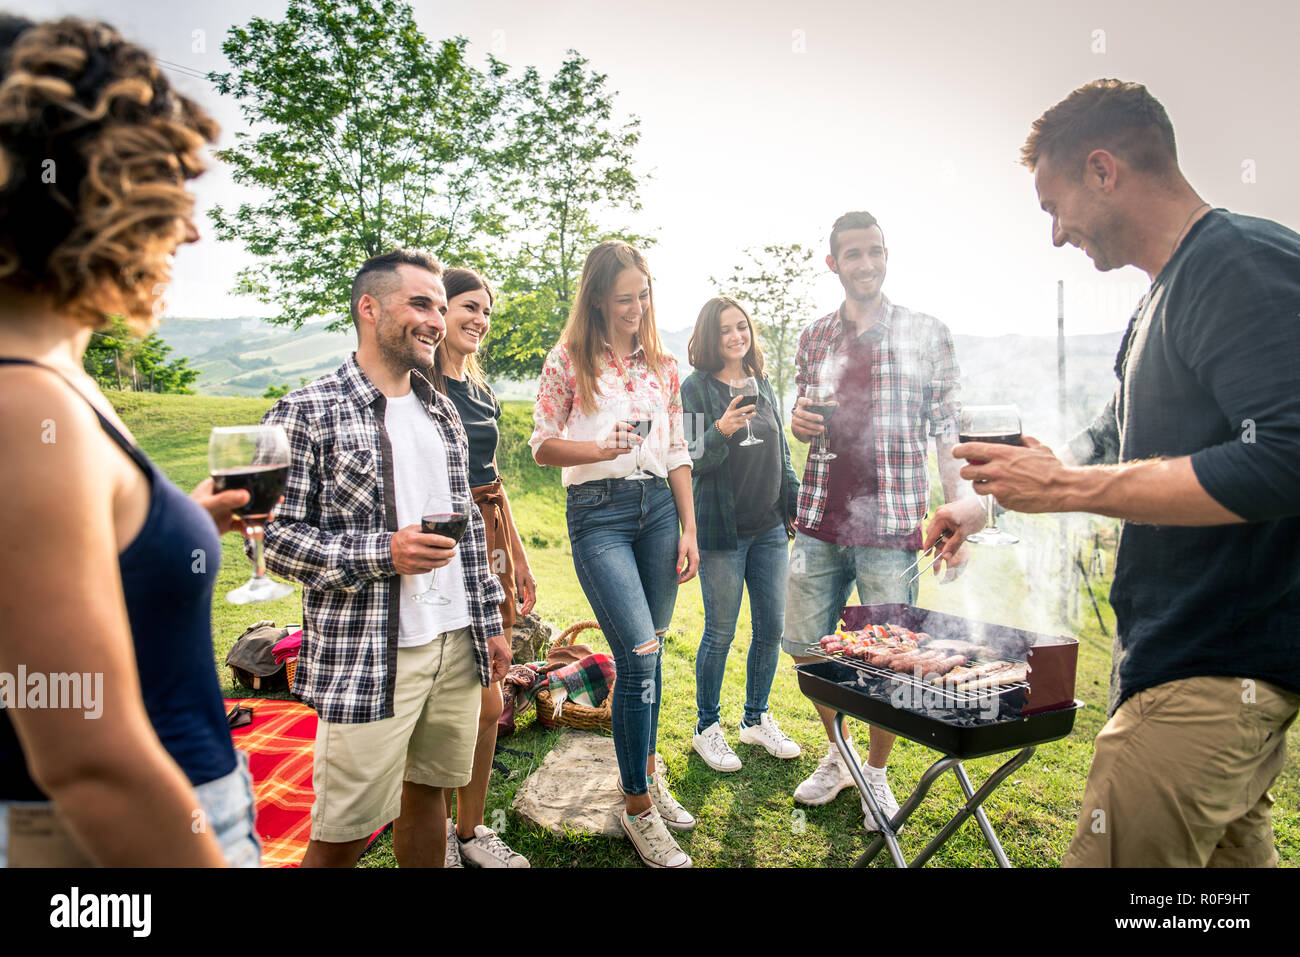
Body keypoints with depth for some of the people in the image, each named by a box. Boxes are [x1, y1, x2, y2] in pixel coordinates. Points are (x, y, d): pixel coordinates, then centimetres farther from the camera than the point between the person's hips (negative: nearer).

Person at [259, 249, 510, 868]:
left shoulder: (443, 411, 13)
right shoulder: (307, 414, -7)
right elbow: (271, 535, -10)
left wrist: (490, 620, 15)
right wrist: (381, 553, -20)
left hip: (457, 646, 6)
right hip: (366, 659, -5)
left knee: (429, 790, 18)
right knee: (342, 836, 4)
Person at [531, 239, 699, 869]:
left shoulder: (662, 364, 12)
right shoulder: (567, 362, 0)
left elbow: (677, 452, 13)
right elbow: (542, 445, 1)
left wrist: (689, 527, 8)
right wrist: (600, 449, -18)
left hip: (658, 505, 5)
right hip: (597, 510, -4)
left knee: (647, 654, 11)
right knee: (640, 655, -13)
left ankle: (644, 774, 31)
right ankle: (638, 808, 4)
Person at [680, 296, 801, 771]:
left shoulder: (763, 385, 11)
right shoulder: (695, 388, -7)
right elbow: (694, 460, -11)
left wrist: (794, 508, 14)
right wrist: (721, 432, -29)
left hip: (770, 527, 6)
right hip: (722, 530, -6)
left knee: (772, 627, 11)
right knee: (720, 633, 2)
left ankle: (757, 719, 30)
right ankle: (707, 728, 21)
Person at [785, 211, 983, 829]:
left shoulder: (926, 334, 2)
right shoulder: (813, 338, 11)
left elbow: (946, 432, 0)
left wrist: (958, 516, -9)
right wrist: (799, 423, -4)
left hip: (890, 524, -3)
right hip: (819, 522, 4)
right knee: (804, 648, 9)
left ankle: (876, 771, 28)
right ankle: (837, 754, 33)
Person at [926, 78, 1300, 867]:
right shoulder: (1166, 296, 16)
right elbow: (1113, 444, 27)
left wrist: (1065, 487, -22)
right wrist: (992, 502, 23)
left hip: (1212, 673, -10)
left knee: (1119, 856, -6)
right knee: (1232, 852, 22)